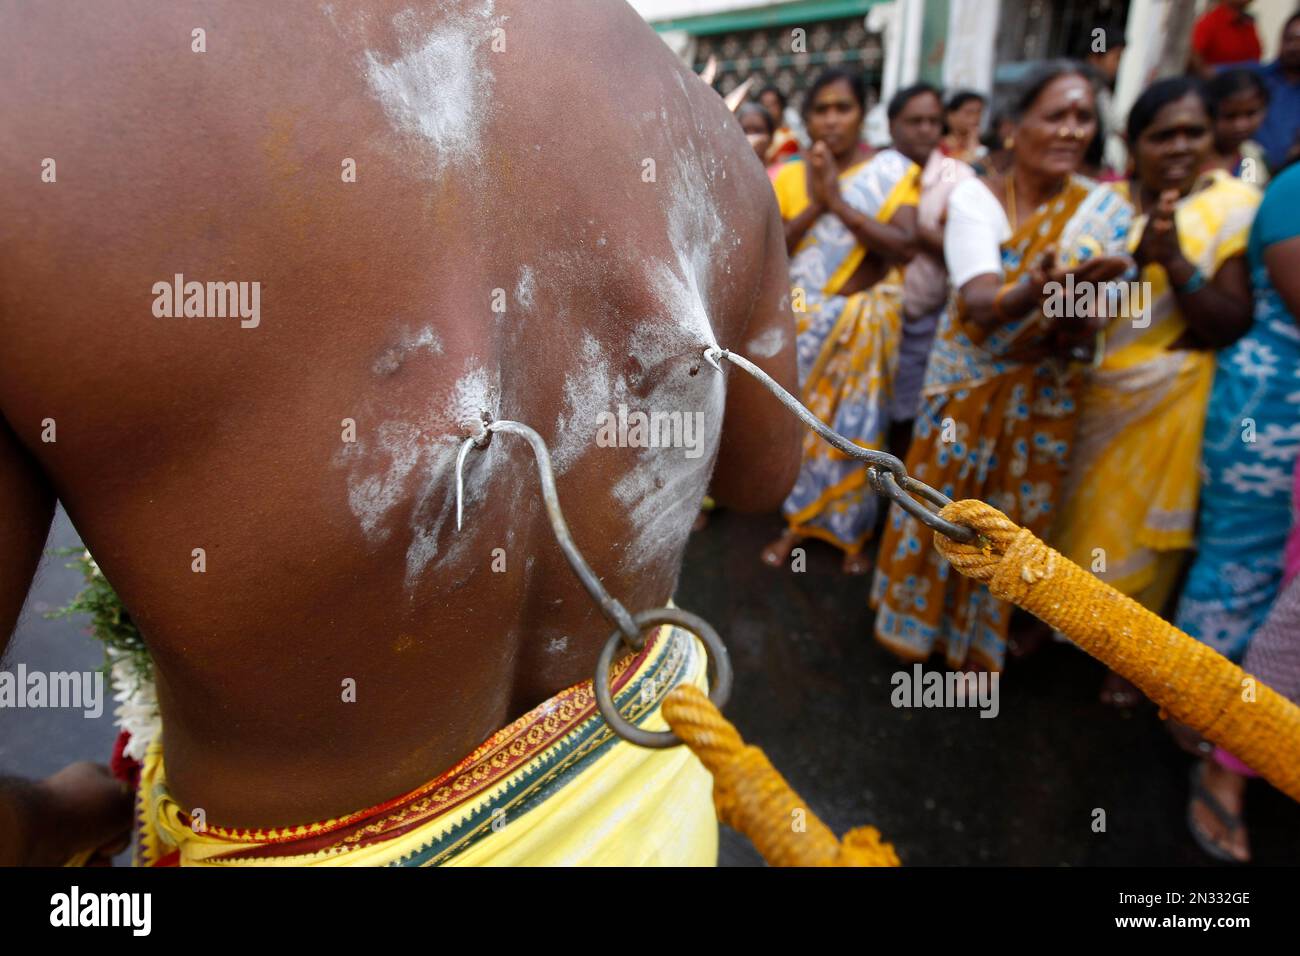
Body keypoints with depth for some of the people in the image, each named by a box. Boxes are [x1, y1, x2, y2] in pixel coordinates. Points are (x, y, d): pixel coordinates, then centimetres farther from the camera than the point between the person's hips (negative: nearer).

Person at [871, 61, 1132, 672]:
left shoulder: (1104, 212, -4)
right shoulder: (975, 198, -9)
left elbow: (1082, 334, -9)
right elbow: (978, 301, -25)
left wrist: (1075, 311, -32)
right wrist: (1035, 290, -45)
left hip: (1042, 393, 2)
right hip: (965, 384, -1)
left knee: (1013, 518, 11)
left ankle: (980, 635, 34)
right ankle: (919, 618, 31)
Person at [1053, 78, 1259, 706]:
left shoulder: (1235, 208, -7)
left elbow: (1231, 327, -14)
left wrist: (1175, 261, -25)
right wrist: (1137, 257, -21)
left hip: (1167, 406, -2)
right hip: (1083, 393, 2)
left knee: (1144, 531, 9)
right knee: (1067, 513, 12)